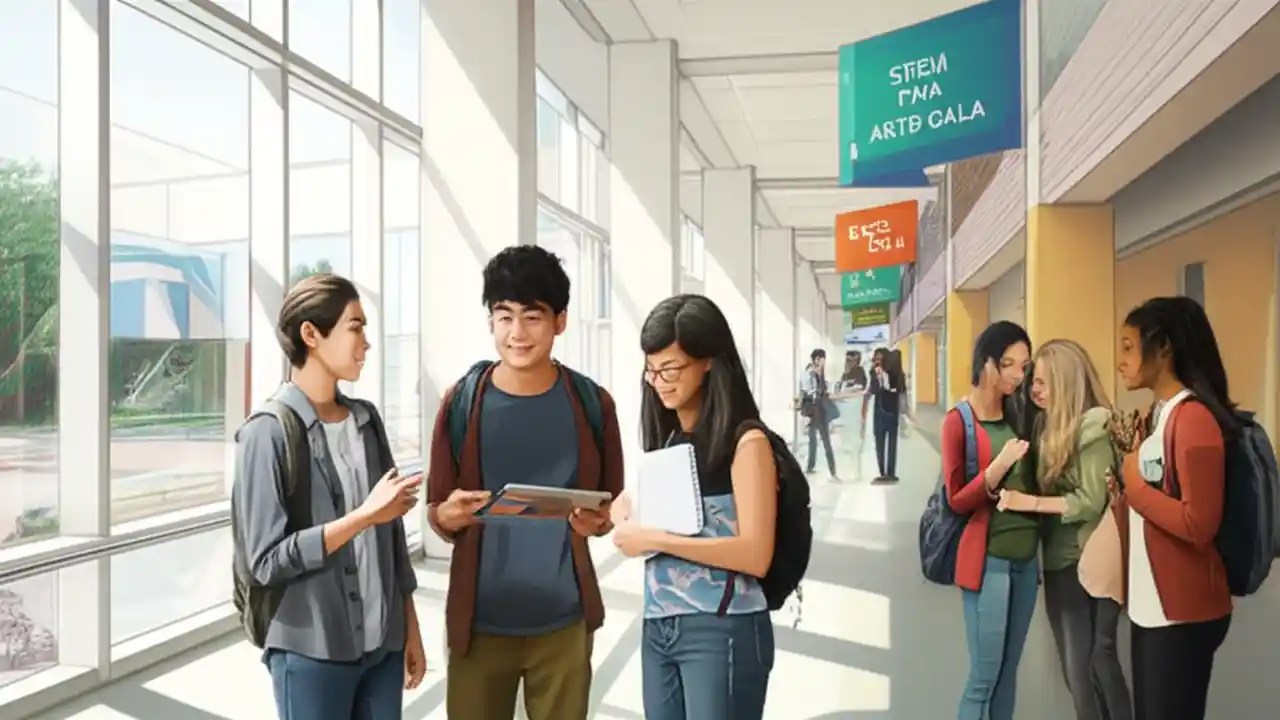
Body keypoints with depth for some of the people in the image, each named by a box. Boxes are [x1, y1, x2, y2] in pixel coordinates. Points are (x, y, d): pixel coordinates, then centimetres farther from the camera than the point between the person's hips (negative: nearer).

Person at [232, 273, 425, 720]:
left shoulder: (366, 420, 6)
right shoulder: (269, 433, -11)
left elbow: (391, 535, 9)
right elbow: (267, 560, -14)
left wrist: (411, 629, 11)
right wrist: (363, 516, -20)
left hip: (383, 643, 5)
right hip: (311, 652, -5)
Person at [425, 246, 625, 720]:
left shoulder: (591, 404, -2)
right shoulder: (461, 402, -2)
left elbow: (613, 507, 7)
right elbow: (435, 512, 4)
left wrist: (598, 522, -15)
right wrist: (450, 515, -19)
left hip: (563, 622, 0)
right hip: (480, 621, 0)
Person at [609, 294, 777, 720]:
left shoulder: (746, 441, -10)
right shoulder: (664, 439, 10)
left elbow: (756, 555, -17)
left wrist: (654, 539, -19)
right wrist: (626, 520, -2)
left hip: (722, 632, -6)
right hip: (657, 629, 6)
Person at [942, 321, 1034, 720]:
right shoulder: (958, 421, -8)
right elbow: (957, 500, -9)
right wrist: (999, 465, -23)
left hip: (1026, 556, 6)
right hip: (988, 559, -6)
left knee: (1008, 672, 12)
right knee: (984, 675, -3)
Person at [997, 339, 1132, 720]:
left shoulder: (1093, 427, -15)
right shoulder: (1048, 424, 7)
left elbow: (1091, 502, -19)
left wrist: (1029, 502, -20)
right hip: (1057, 560, 8)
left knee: (1086, 662, -3)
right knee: (1075, 663, 14)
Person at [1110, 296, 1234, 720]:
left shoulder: (1194, 417, -17)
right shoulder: (1157, 414, 11)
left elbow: (1199, 525, -24)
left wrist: (1135, 485, -14)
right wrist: (1124, 492, 1)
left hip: (1184, 611, -9)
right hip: (1148, 604, 9)